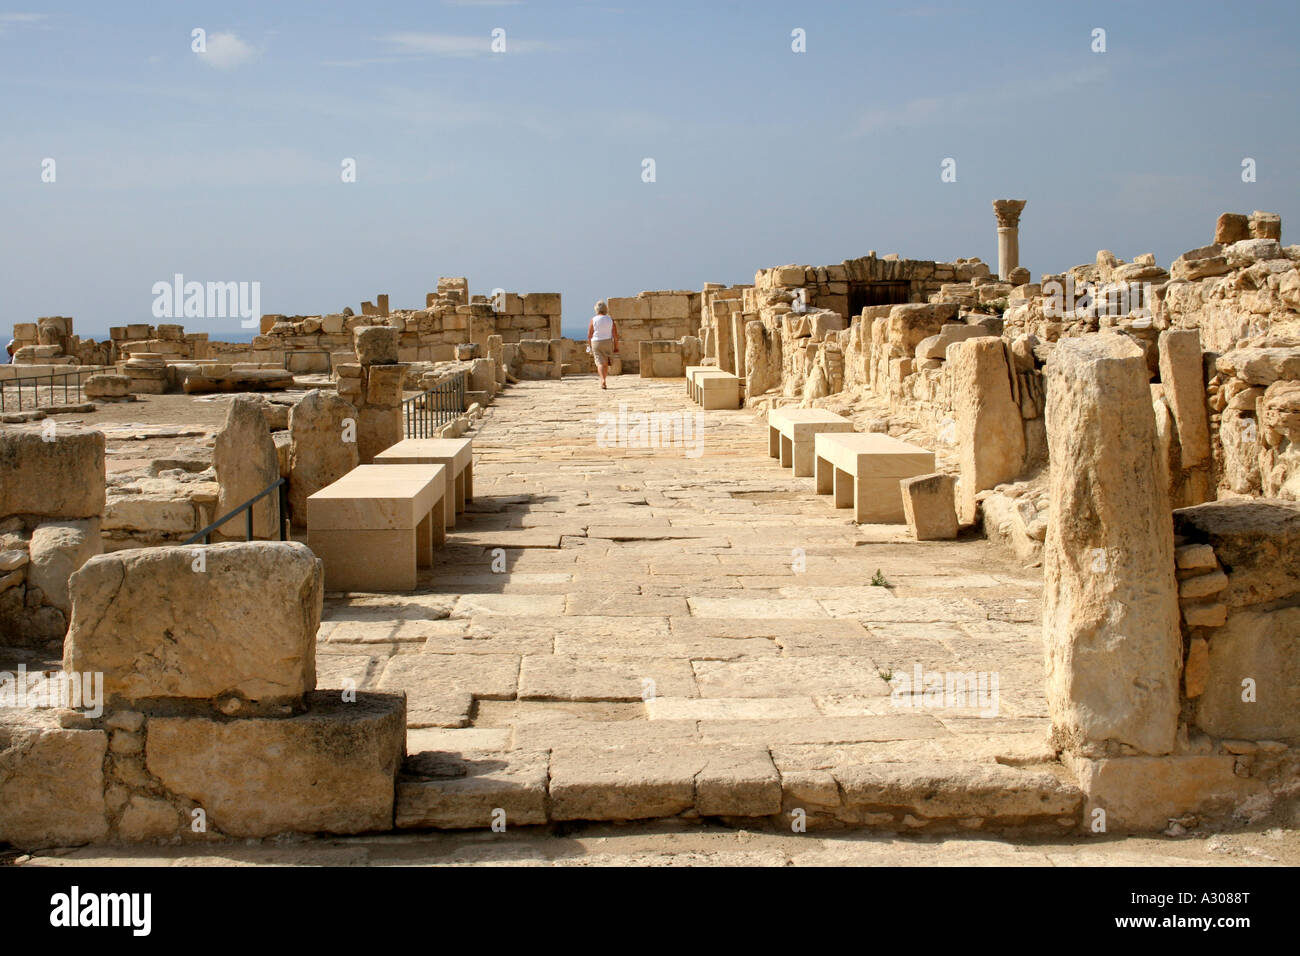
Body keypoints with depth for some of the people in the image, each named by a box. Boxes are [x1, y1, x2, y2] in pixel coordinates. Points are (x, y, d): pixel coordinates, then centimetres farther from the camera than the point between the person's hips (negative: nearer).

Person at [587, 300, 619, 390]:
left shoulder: (593, 320, -5)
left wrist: (590, 346, 9)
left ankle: (603, 380, -24)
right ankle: (603, 381, 21)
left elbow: (589, 335, -4)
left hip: (596, 343, -2)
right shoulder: (610, 320, -1)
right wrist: (616, 347, 5)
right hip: (608, 342, 2)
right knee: (606, 363, 15)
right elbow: (615, 335, -2)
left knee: (600, 363, -5)